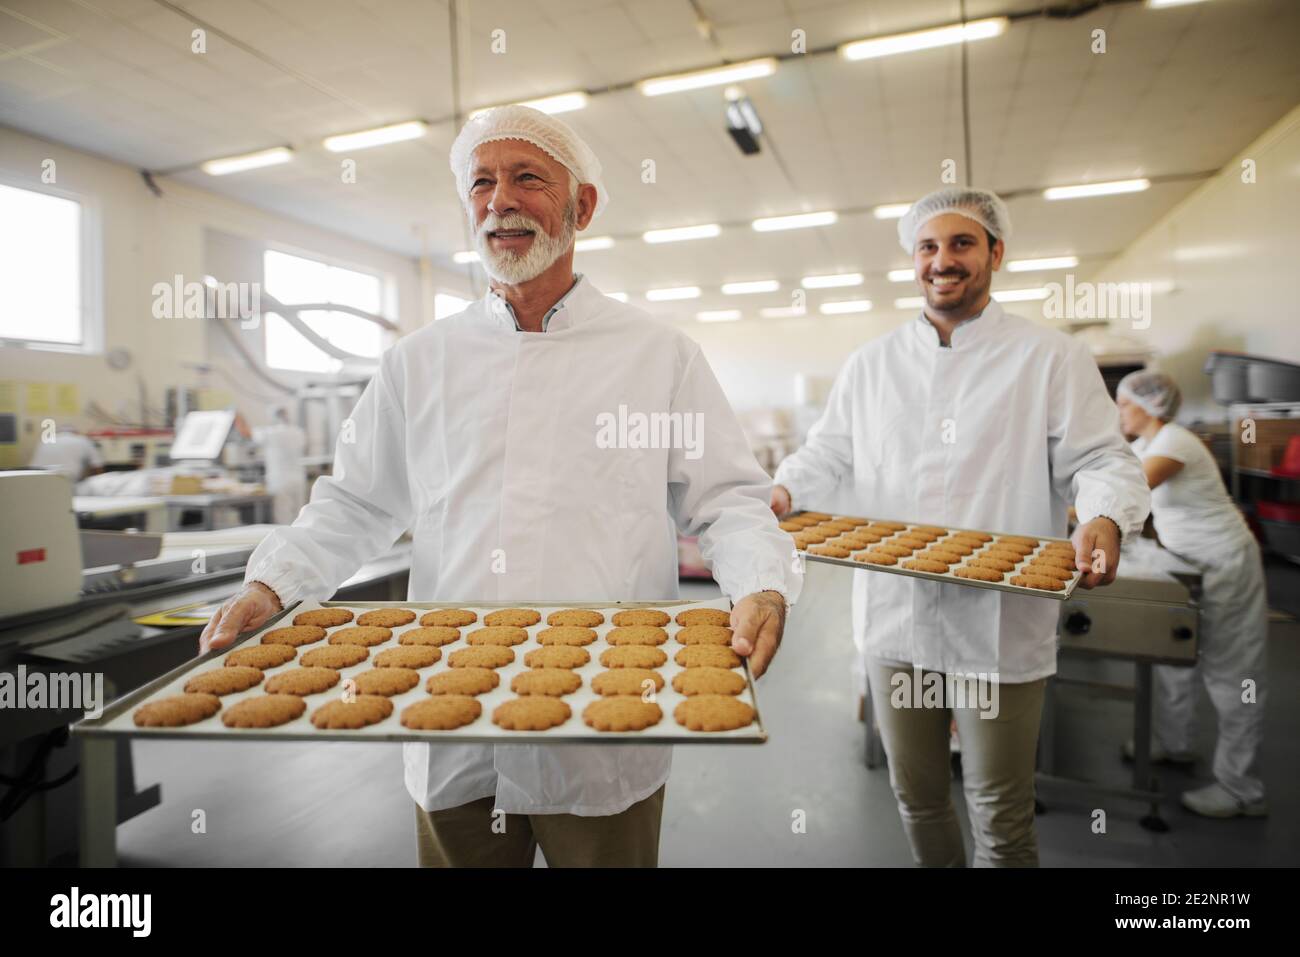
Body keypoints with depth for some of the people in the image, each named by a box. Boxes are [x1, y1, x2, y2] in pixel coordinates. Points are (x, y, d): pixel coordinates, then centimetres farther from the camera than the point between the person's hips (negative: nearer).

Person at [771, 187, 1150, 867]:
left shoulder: (1052, 358, 0)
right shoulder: (871, 363, 10)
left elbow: (1101, 460, -3)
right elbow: (829, 451, 12)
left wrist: (1104, 520, -23)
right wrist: (784, 491, -7)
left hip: (1001, 630, -3)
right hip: (893, 623, 4)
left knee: (1001, 818, 11)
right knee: (915, 797, 20)